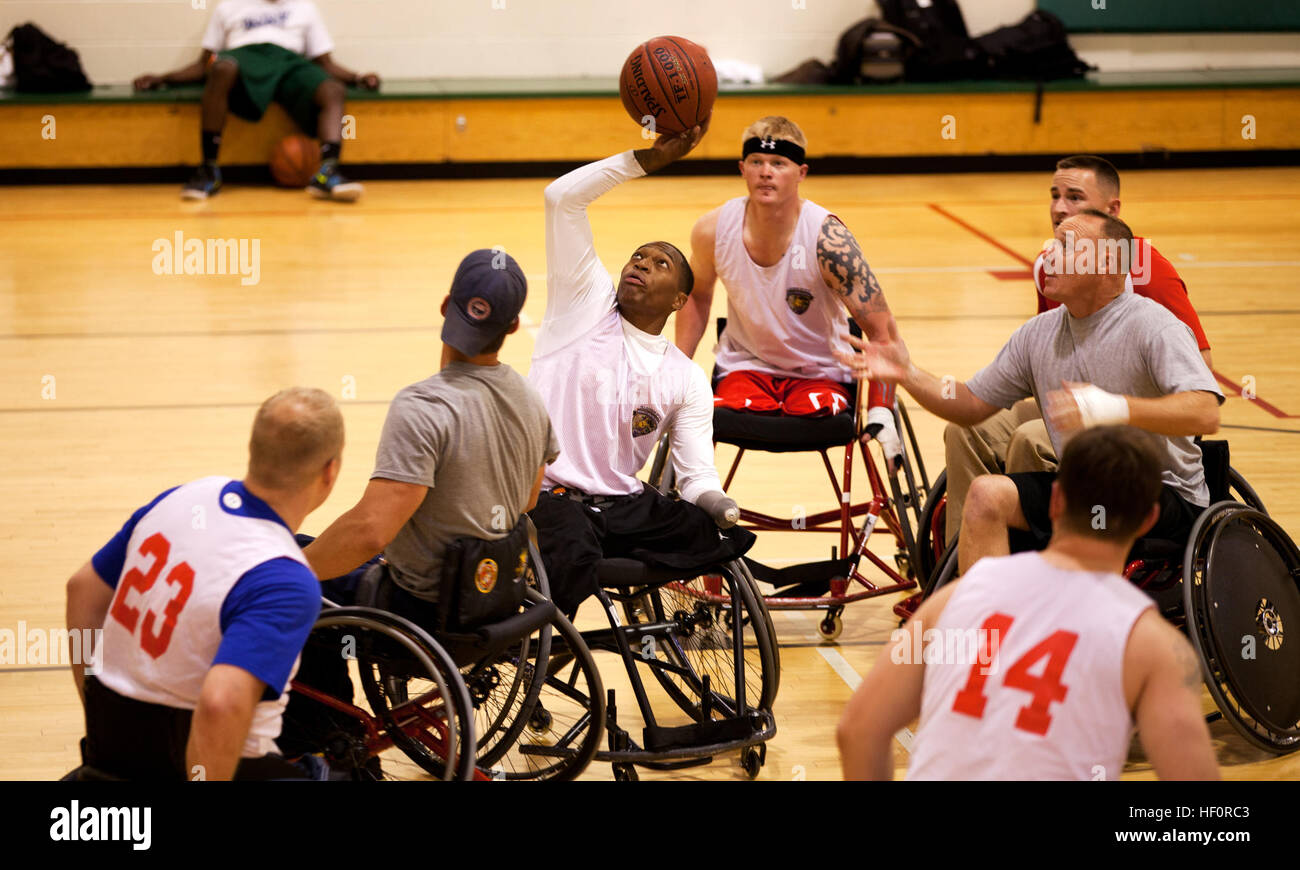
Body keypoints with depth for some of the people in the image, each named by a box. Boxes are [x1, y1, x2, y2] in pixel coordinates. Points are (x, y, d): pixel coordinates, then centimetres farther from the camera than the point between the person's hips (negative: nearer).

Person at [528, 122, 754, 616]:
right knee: (572, 556, -35)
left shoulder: (687, 381, 13)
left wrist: (717, 504, -22)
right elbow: (563, 197, -3)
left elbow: (697, 473, 3)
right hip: (546, 495, -3)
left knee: (727, 538, -21)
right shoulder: (585, 302, 7)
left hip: (623, 504, 3)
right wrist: (649, 159, -4)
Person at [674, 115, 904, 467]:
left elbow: (881, 329, -18)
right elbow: (696, 294, 12)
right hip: (744, 366, 2)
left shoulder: (826, 237, -22)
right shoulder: (714, 230, -11)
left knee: (814, 414, -34)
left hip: (819, 372, -2)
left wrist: (881, 411, -26)